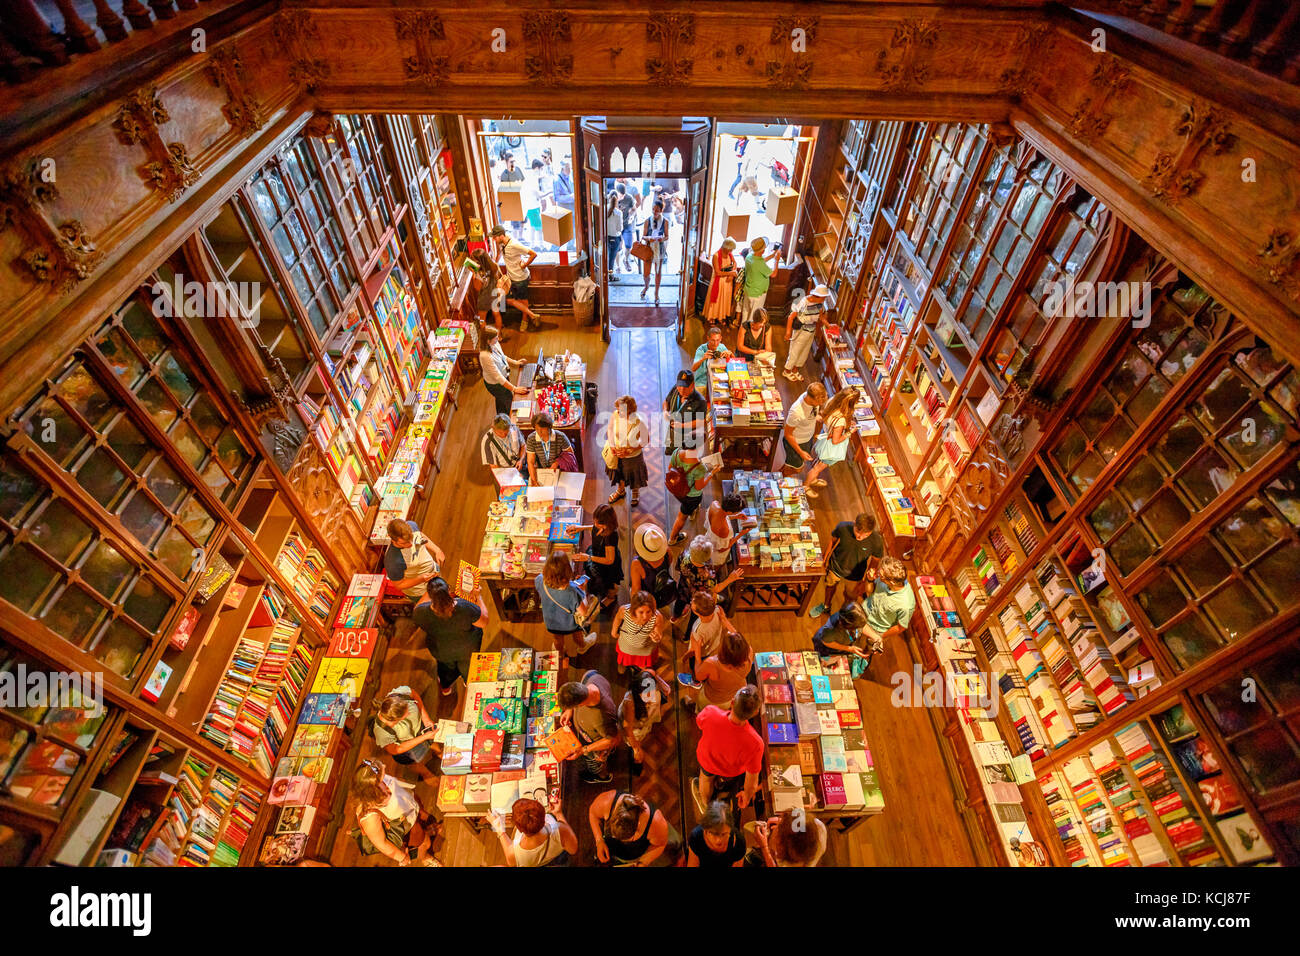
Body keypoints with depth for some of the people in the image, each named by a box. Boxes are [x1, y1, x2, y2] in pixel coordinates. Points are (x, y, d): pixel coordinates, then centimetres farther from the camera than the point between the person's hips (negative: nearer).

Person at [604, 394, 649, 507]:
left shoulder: (639, 422, -34)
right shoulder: (616, 414, -24)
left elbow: (645, 441, -19)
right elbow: (609, 429, -3)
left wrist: (628, 451, -21)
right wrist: (611, 446, -10)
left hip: (633, 455, -3)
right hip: (617, 453, 3)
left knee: (634, 475, 24)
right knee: (619, 472, 30)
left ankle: (636, 493, 57)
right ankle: (621, 490, 62)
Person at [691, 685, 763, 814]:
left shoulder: (709, 714, -43)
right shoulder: (755, 743, -45)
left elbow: (699, 722, -15)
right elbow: (752, 783, -28)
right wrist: (747, 796, -4)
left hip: (707, 758, 1)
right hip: (733, 772, -1)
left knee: (706, 777, 37)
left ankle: (706, 805, 66)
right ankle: (722, 783, 69)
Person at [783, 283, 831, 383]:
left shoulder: (820, 303, -7)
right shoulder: (804, 303, -27)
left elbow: (821, 316, 9)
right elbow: (791, 317, -24)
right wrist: (788, 332, -24)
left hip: (811, 332, 7)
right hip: (801, 332, -7)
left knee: (805, 352, 19)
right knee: (795, 352, 9)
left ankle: (795, 370, 39)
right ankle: (787, 371, 30)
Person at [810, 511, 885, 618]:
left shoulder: (876, 541, -35)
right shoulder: (842, 527, -34)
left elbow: (875, 561, -15)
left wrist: (865, 582, -5)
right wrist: (826, 557, 5)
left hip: (855, 575, -1)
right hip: (835, 566, 1)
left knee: (851, 596, 26)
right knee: (831, 586, 30)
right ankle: (826, 606, 62)